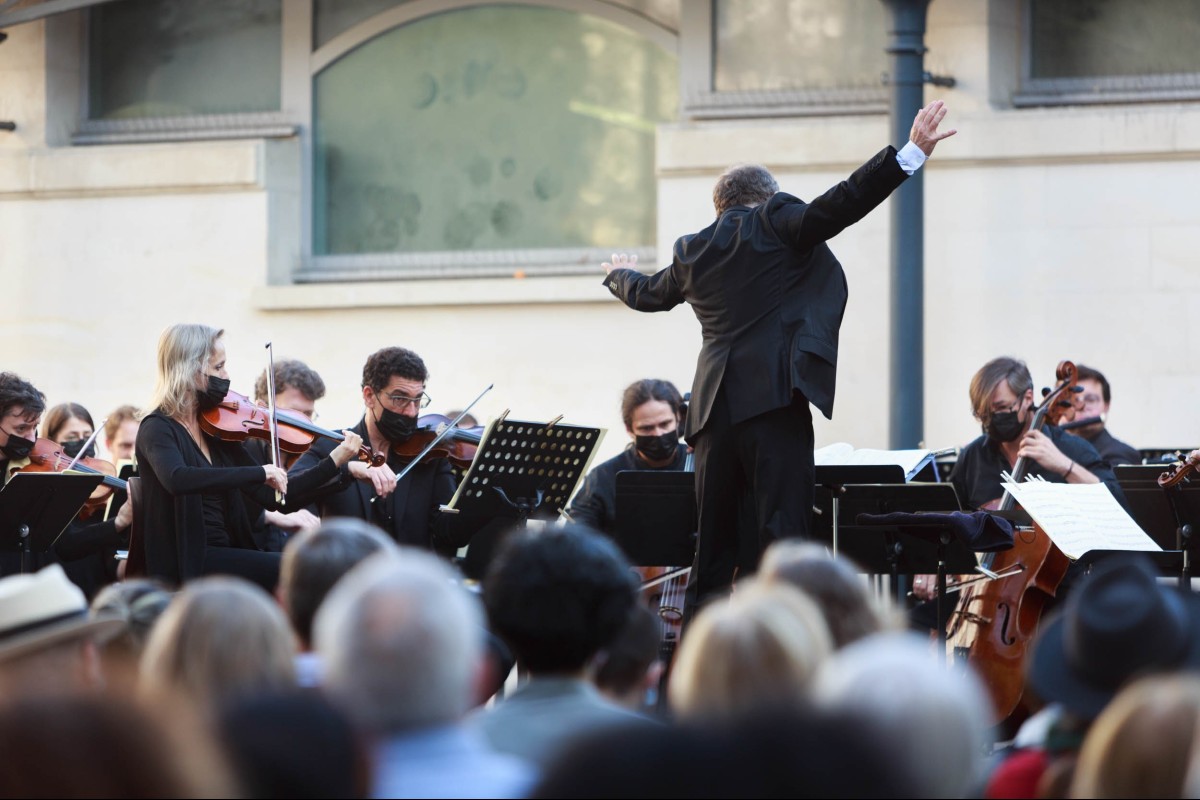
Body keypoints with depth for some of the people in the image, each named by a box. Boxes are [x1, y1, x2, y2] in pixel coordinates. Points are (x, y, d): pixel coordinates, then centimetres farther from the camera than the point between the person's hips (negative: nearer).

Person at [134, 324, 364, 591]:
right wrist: (259, 472, -31)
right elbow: (176, 479, -32)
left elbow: (271, 495, 14)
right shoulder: (158, 429, -8)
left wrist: (334, 461, 7)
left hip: (229, 554, 7)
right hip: (188, 565, -7)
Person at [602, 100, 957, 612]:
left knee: (713, 537, 12)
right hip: (772, 397, -6)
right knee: (782, 531, -11)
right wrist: (911, 155, -13)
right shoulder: (775, 223, 4)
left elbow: (647, 294, 38)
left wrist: (622, 275, 63)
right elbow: (836, 208, -11)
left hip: (714, 406, 6)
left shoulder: (692, 250, 20)